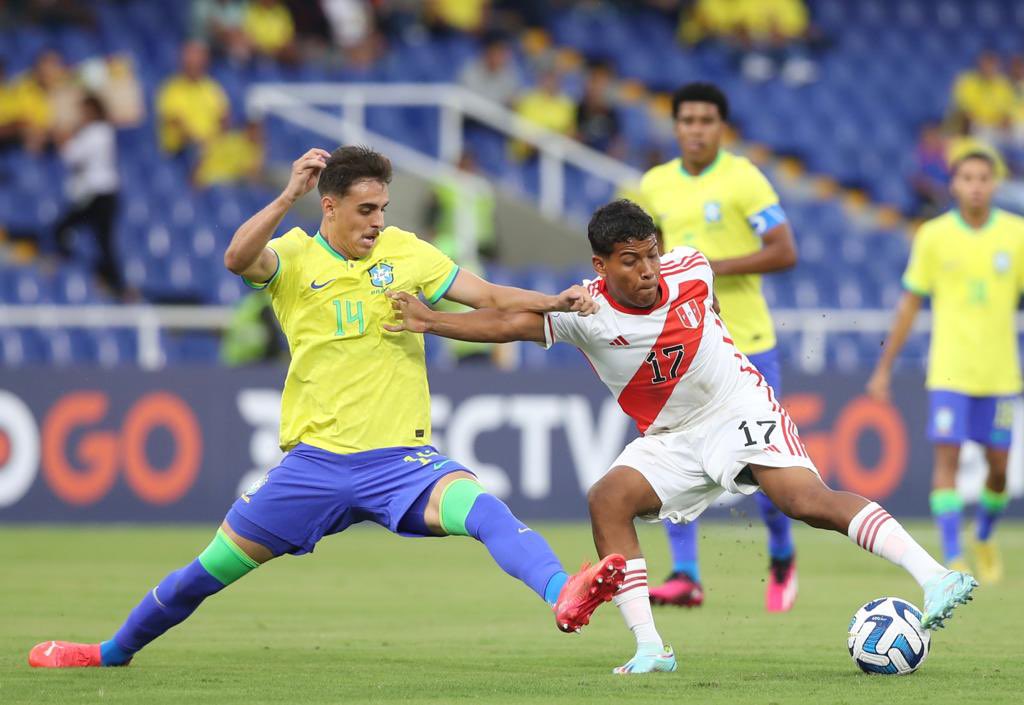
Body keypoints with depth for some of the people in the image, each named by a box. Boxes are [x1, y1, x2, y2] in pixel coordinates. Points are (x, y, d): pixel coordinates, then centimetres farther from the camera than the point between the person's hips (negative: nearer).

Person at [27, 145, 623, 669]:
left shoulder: (406, 253, 4)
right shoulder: (294, 258, -1)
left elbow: (490, 297, 2)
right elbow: (238, 259, -23)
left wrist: (556, 302, -14)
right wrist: (290, 197, -34)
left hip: (401, 456, 0)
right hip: (316, 460, 0)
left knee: (482, 509, -31)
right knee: (215, 567, 7)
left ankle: (563, 595, -52)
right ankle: (115, 651, 29)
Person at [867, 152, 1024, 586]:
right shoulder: (934, 236, -1)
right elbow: (910, 303, 5)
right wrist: (884, 368, 5)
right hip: (950, 370, -1)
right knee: (947, 456, -11)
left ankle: (984, 538, 33)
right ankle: (953, 558, -10)